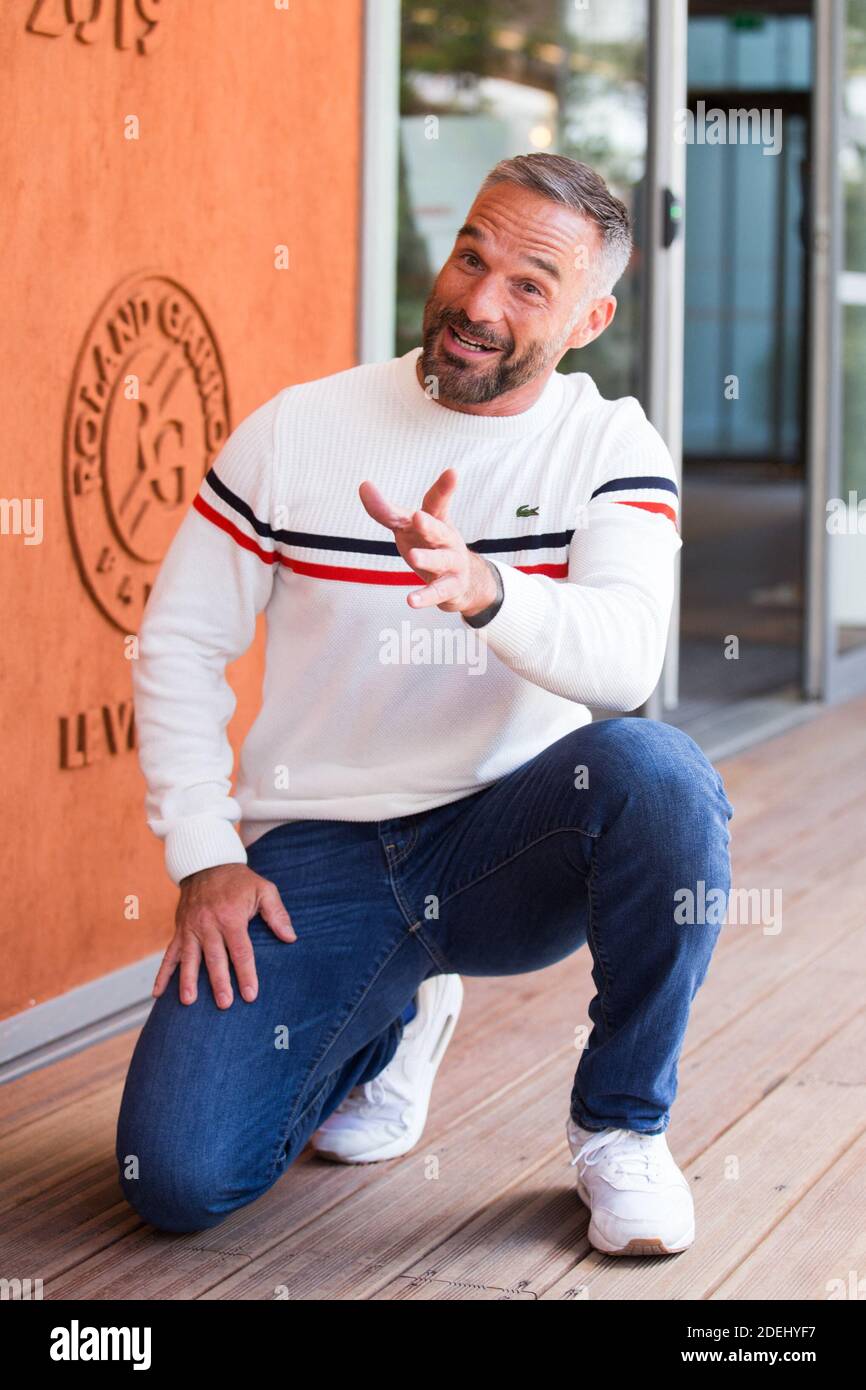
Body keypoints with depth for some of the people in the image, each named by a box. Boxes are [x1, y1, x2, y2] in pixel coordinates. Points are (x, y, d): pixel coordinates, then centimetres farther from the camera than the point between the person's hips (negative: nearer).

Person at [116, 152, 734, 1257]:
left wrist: (483, 587, -43)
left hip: (511, 844, -1)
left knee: (656, 771, -35)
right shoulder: (295, 432, -1)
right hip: (315, 857, 1)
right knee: (178, 1178, -17)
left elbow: (624, 656, -22)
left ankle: (620, 1125, -10)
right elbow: (178, 643, 4)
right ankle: (393, 1022, 18)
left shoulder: (612, 449, -4)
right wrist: (205, 858, -7)